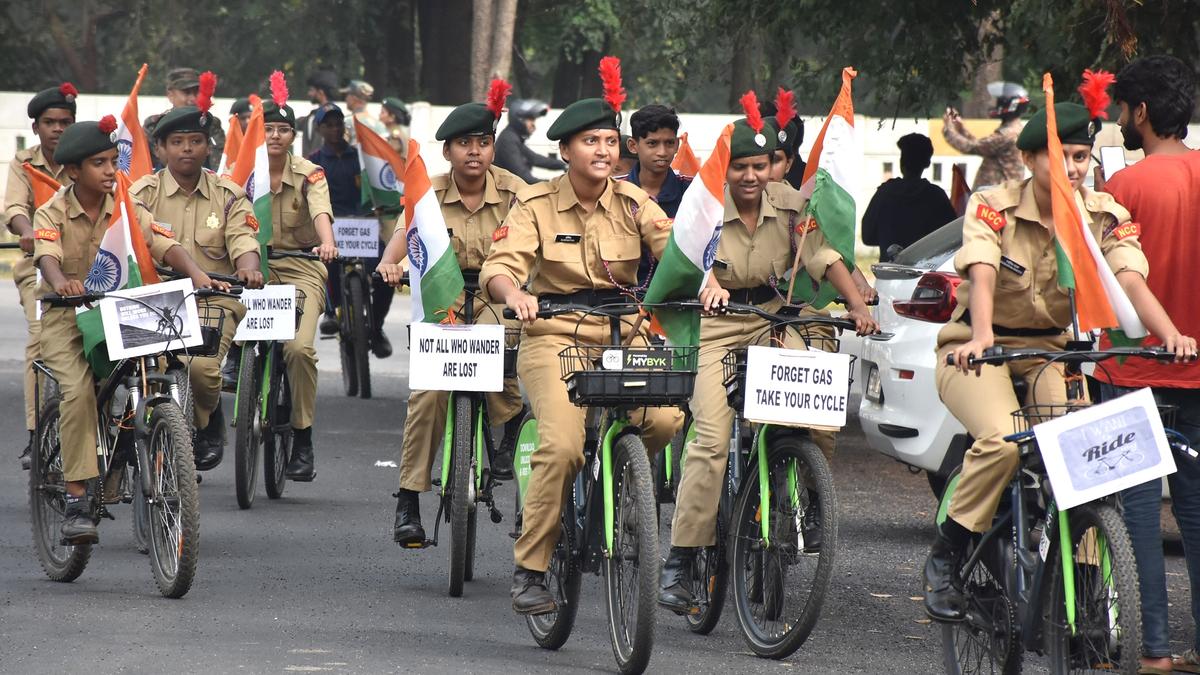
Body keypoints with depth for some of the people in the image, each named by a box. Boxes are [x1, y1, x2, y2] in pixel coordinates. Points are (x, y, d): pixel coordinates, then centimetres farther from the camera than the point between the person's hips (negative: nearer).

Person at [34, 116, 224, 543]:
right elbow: (47, 256, -25)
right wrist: (60, 282, -48)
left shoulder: (128, 211, 3)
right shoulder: (52, 215, -5)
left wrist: (197, 274, -32)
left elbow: (165, 246, -12)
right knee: (79, 391, -27)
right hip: (66, 319, -3)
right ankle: (75, 501, -25)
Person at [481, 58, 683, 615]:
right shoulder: (537, 204, -3)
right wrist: (514, 293, -38)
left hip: (621, 339, 3)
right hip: (553, 339, -3)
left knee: (664, 420, -25)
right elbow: (500, 265, -14)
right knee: (563, 446, -26)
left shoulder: (632, 203, 4)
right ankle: (529, 570, -12)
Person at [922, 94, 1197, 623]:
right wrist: (981, 335, -50)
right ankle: (945, 559, -15)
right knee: (1002, 441, -32)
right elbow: (982, 274, -29)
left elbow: (1131, 281, -21)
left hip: (1052, 351, 3)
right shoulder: (993, 208, -12)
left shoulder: (1105, 217, -5)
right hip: (978, 352, -3)